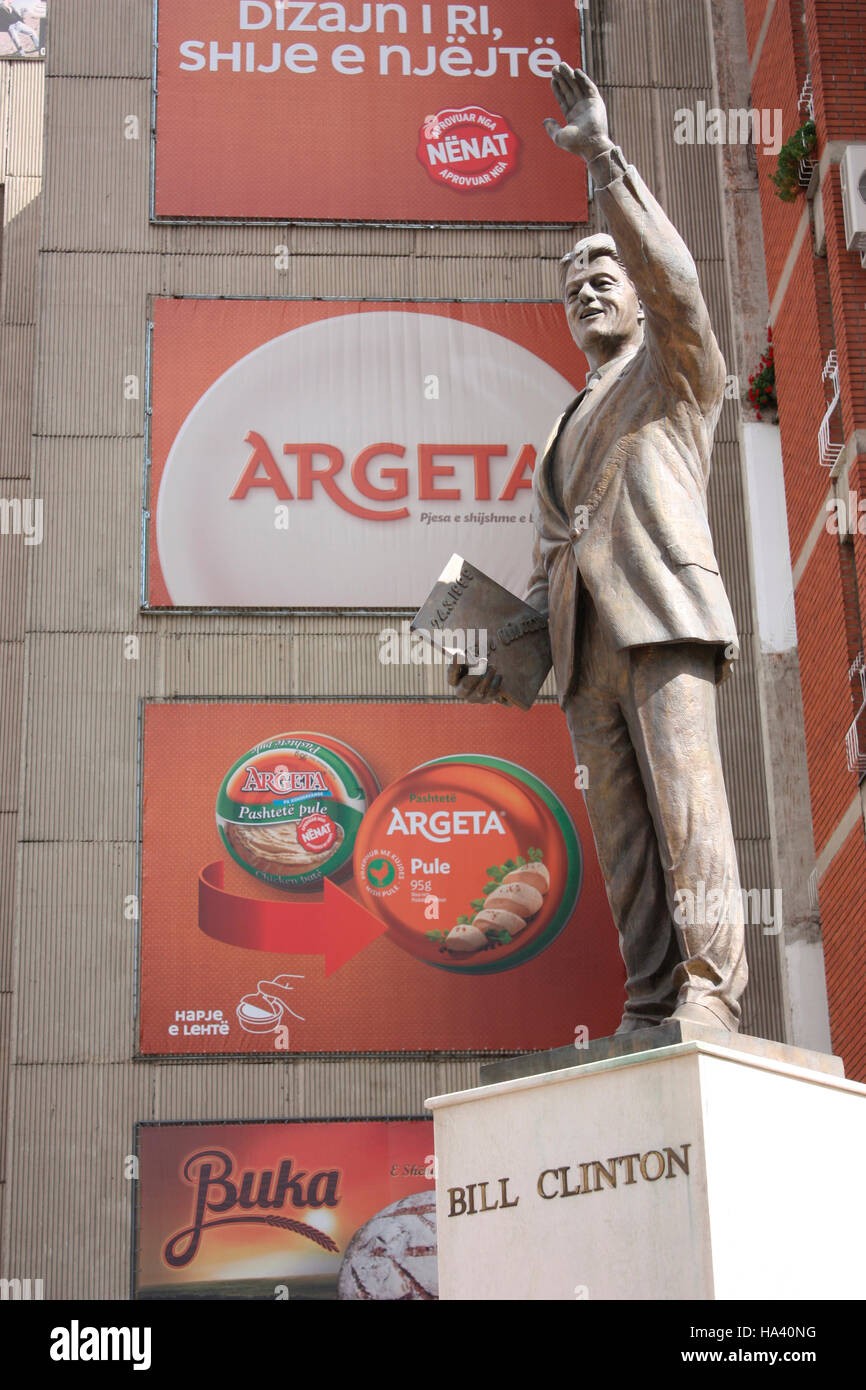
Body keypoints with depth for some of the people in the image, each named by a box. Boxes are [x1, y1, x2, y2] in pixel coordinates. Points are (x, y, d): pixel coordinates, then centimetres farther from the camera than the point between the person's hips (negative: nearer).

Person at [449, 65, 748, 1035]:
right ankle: (652, 1008, -8)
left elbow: (674, 279, -5)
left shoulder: (675, 371, 17)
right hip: (586, 646, 6)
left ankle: (711, 994, -23)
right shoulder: (563, 434, 33)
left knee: (684, 799, -18)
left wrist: (603, 158, -9)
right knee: (621, 828, -4)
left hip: (663, 619, -6)